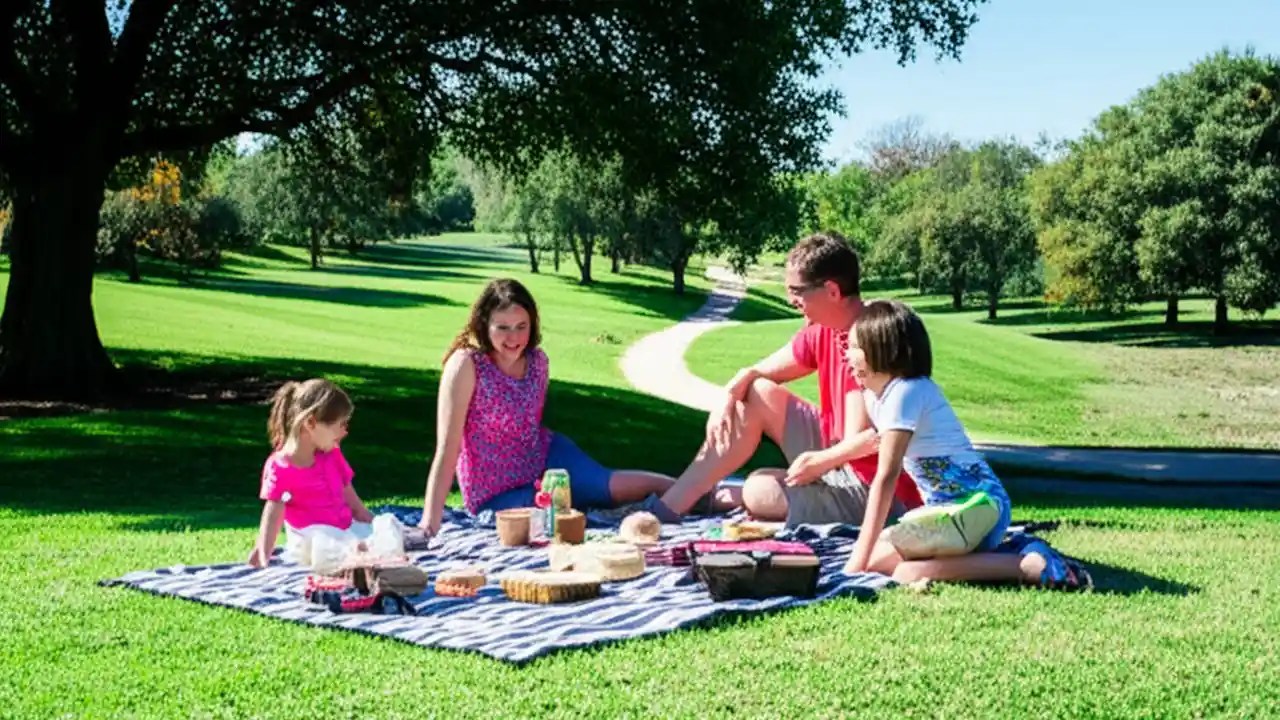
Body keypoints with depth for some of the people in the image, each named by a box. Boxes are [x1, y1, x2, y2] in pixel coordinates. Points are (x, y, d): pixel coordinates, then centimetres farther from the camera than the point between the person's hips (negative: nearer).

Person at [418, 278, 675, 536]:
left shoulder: (537, 360, -5)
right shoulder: (466, 363, -24)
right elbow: (447, 448, -26)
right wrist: (431, 520, -29)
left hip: (544, 460, 5)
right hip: (497, 495, -5)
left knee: (610, 485, -21)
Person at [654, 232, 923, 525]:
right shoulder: (821, 333, 2)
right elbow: (754, 373, 11)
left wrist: (817, 462, -14)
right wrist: (728, 398, -8)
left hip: (874, 491, -9)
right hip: (838, 462, 9)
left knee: (756, 491, -20)